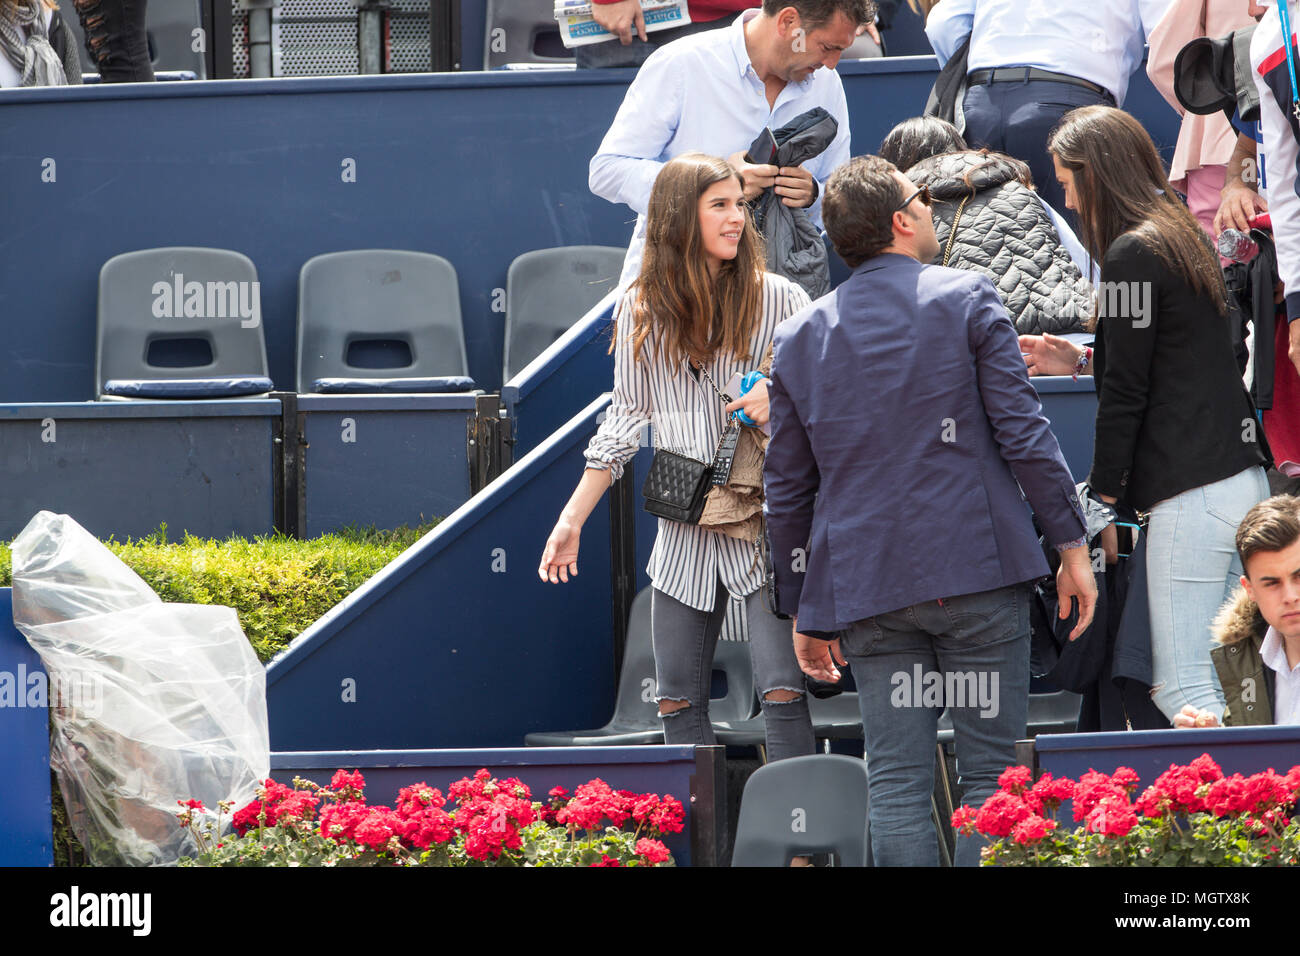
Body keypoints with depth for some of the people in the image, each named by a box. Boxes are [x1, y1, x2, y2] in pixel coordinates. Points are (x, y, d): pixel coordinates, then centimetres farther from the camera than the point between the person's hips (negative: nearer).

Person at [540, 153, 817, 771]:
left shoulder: (777, 299, 0)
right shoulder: (641, 311, 7)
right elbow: (626, 421, 13)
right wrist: (571, 521, 11)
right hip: (684, 531, 3)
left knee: (782, 691, -13)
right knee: (677, 703, 3)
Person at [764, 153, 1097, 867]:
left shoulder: (797, 339, 9)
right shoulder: (966, 299, -1)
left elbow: (787, 490, 12)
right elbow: (1023, 433, -6)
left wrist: (801, 611, 19)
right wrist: (1071, 543, 0)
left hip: (866, 586, 3)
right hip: (977, 569, -3)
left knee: (896, 783, 2)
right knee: (991, 772, 0)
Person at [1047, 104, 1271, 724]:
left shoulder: (1133, 254, -8)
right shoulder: (1184, 235, 18)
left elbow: (1125, 392, -9)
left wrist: (1103, 498, -3)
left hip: (1191, 488, -9)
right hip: (1243, 475, 9)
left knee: (1183, 692, -11)